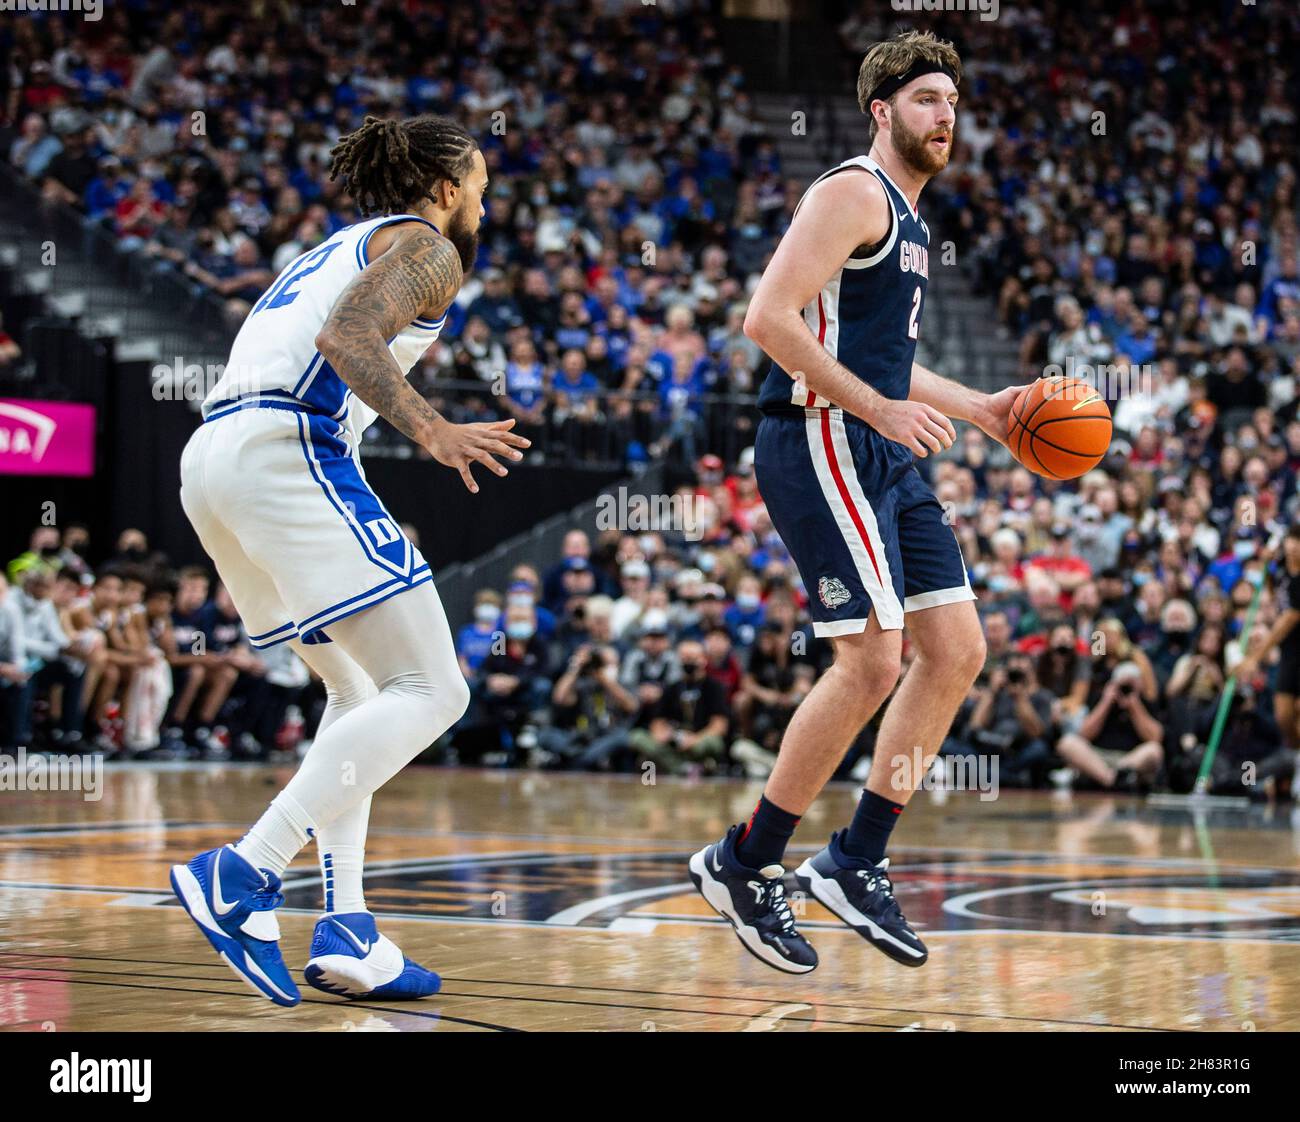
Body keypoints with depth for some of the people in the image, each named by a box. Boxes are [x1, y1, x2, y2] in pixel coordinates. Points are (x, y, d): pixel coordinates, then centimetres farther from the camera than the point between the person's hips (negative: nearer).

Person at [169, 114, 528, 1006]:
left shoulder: (341, 248, 32)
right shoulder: (425, 246, 5)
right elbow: (346, 337, -13)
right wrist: (434, 431, -20)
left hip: (210, 457, 10)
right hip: (287, 452, -10)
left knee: (361, 690, 19)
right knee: (429, 692, -10)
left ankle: (346, 929, 6)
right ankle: (243, 875, -21)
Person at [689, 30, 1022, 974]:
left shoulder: (908, 219, 23)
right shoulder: (853, 192, -8)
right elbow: (769, 317, -19)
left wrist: (979, 408, 22)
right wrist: (879, 408, -21)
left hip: (881, 456, 10)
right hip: (821, 444, -10)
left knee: (957, 651, 5)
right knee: (873, 661, -14)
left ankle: (856, 863, 11)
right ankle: (746, 866, -2)